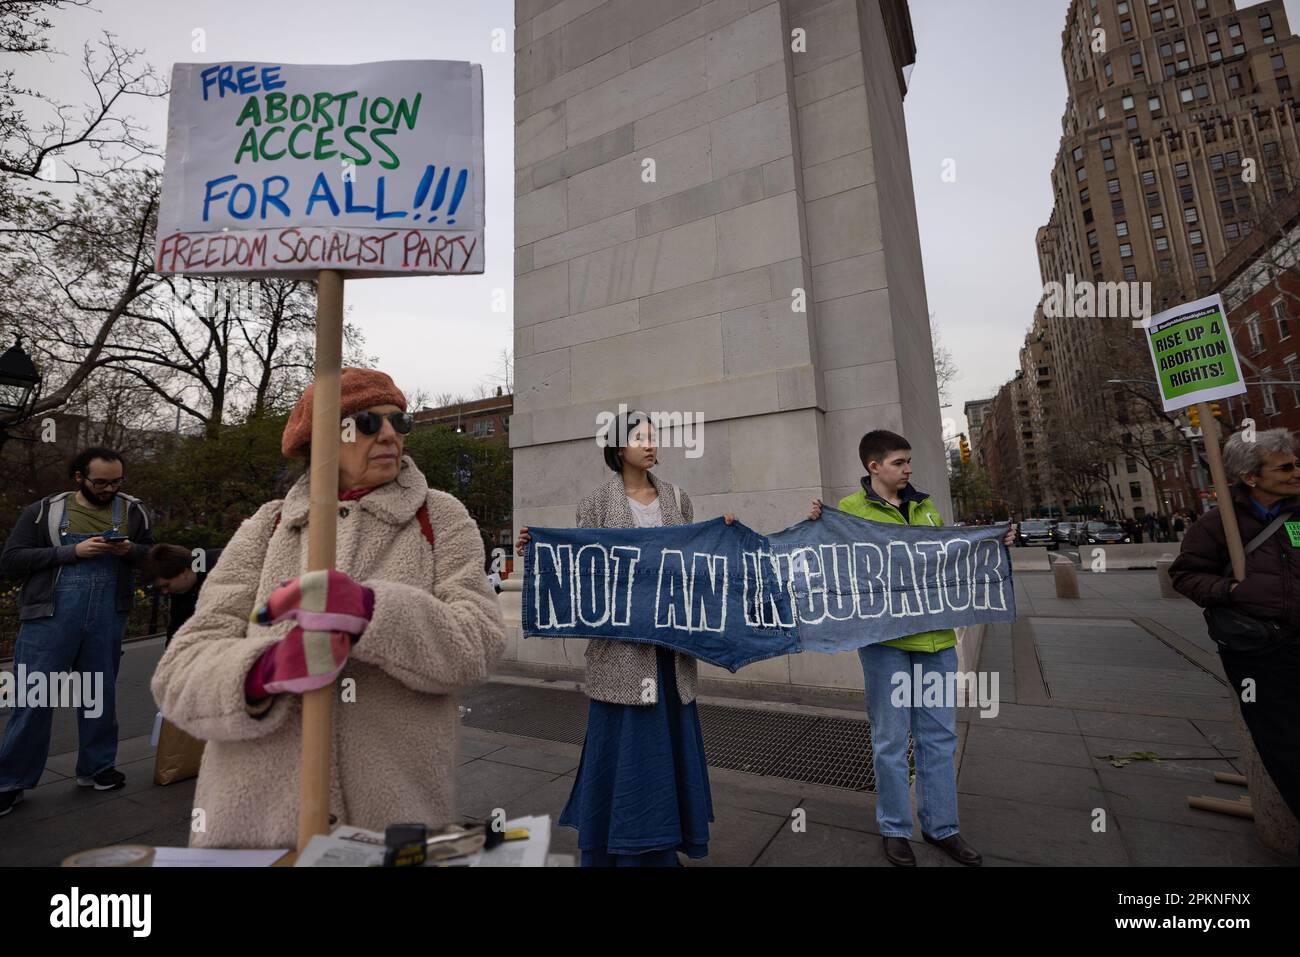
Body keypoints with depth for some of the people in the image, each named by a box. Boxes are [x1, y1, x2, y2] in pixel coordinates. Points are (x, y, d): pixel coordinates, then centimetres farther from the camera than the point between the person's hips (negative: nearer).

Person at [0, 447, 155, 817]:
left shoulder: (133, 510, 7)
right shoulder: (44, 510, 3)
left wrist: (130, 550, -9)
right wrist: (72, 551, -14)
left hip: (108, 619, 2)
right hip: (50, 618, -2)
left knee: (101, 695, 12)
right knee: (34, 698, 4)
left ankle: (97, 768, 27)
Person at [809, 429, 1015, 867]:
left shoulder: (924, 506, 13)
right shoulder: (850, 508, -5)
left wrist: (992, 544, 11)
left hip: (936, 635, 6)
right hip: (884, 636, -5)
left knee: (938, 736, 16)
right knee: (891, 739, 8)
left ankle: (941, 826, 34)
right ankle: (895, 829, 27)